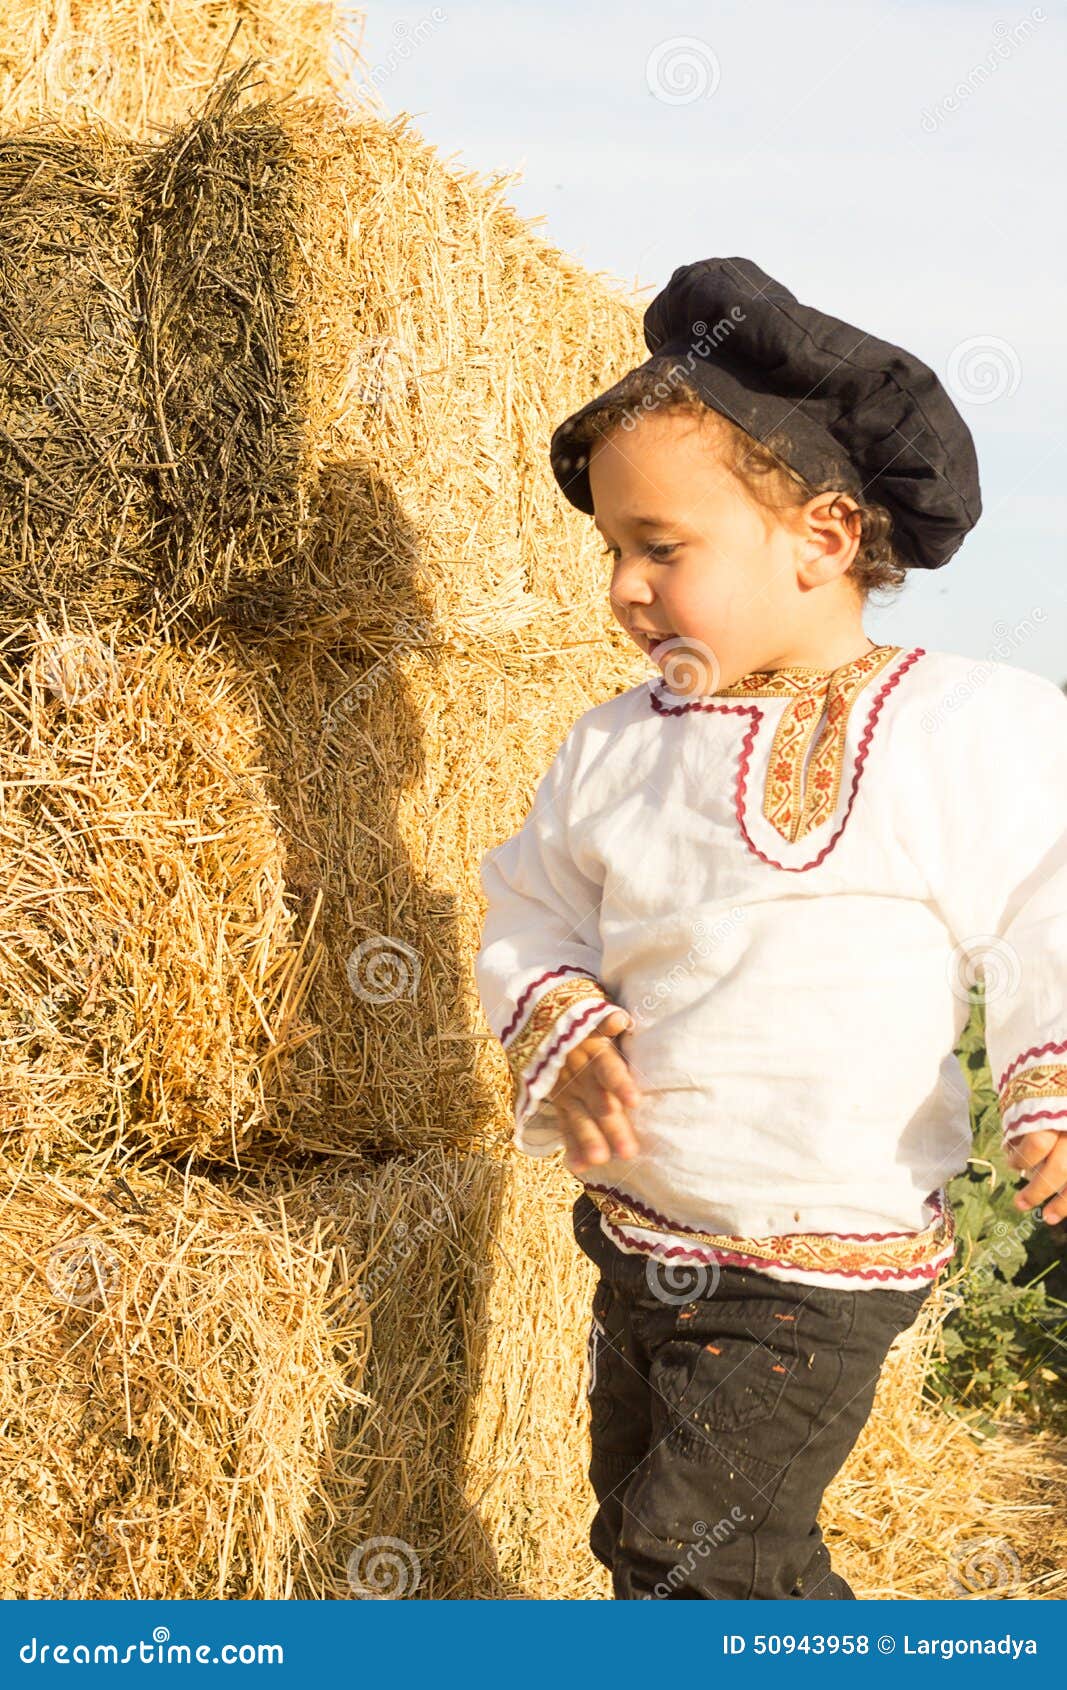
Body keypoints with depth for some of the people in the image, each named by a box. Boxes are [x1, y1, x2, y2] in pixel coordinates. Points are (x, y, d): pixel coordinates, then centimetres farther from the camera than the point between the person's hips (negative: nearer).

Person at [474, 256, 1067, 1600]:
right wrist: (564, 1039, -7)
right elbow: (534, 922, 12)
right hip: (635, 1228, 6)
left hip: (813, 1271, -6)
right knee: (637, 1529, 18)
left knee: (700, 1554, -5)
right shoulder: (615, 747, 2)